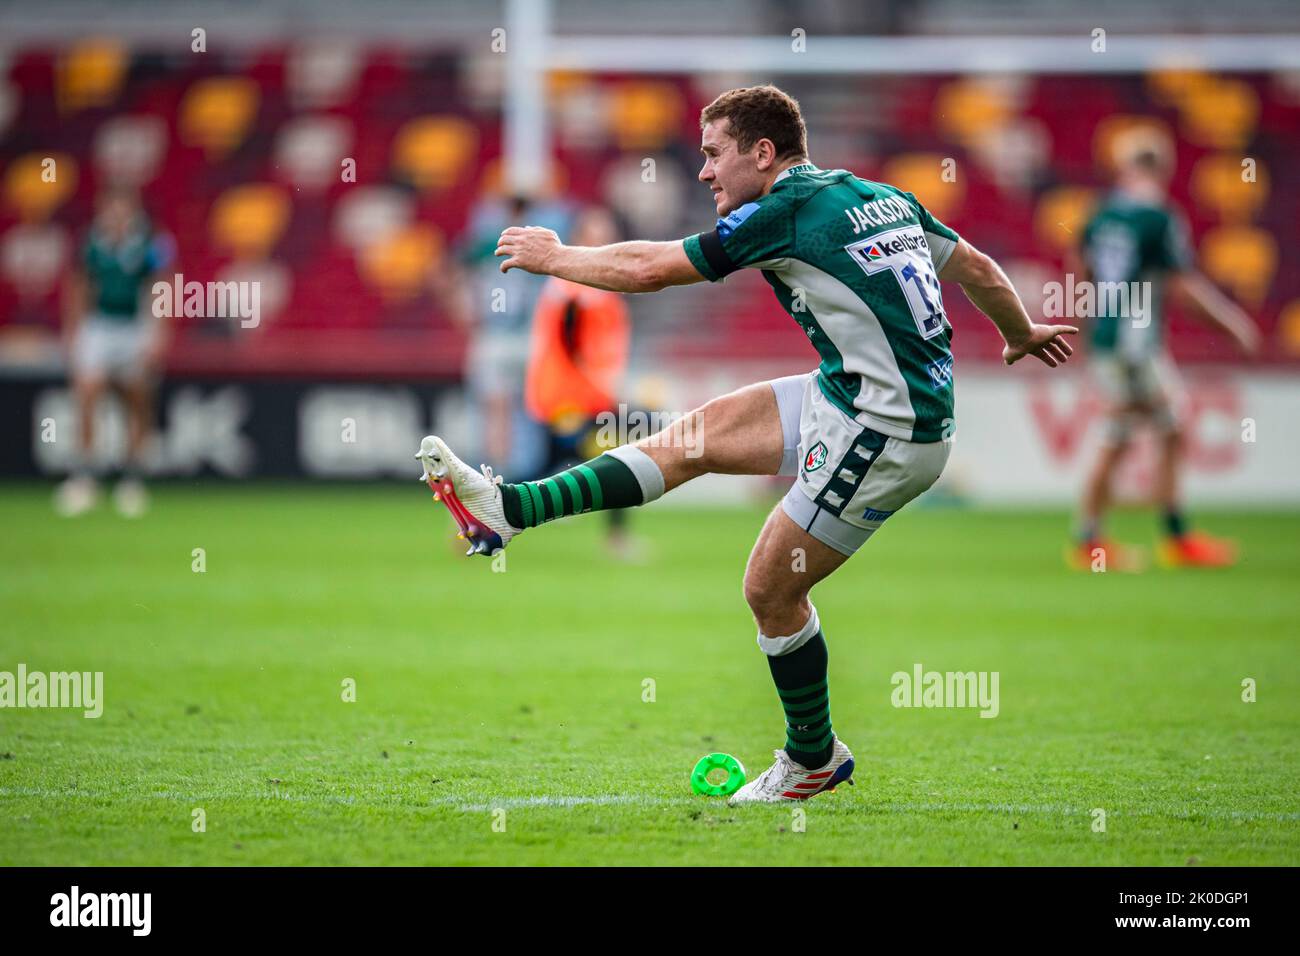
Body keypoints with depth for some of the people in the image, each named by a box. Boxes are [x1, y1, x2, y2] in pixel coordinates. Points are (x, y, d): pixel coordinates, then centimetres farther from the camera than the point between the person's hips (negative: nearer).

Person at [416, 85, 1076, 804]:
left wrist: (554, 256, 9)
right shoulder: (883, 197, 11)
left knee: (771, 588, 2)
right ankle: (510, 509, 7)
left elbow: (646, 268, -7)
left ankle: (815, 759, 20)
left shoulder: (789, 210, -13)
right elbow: (976, 267, 21)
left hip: (885, 434, -9)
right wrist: (1021, 334, 41)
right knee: (695, 436, 7)